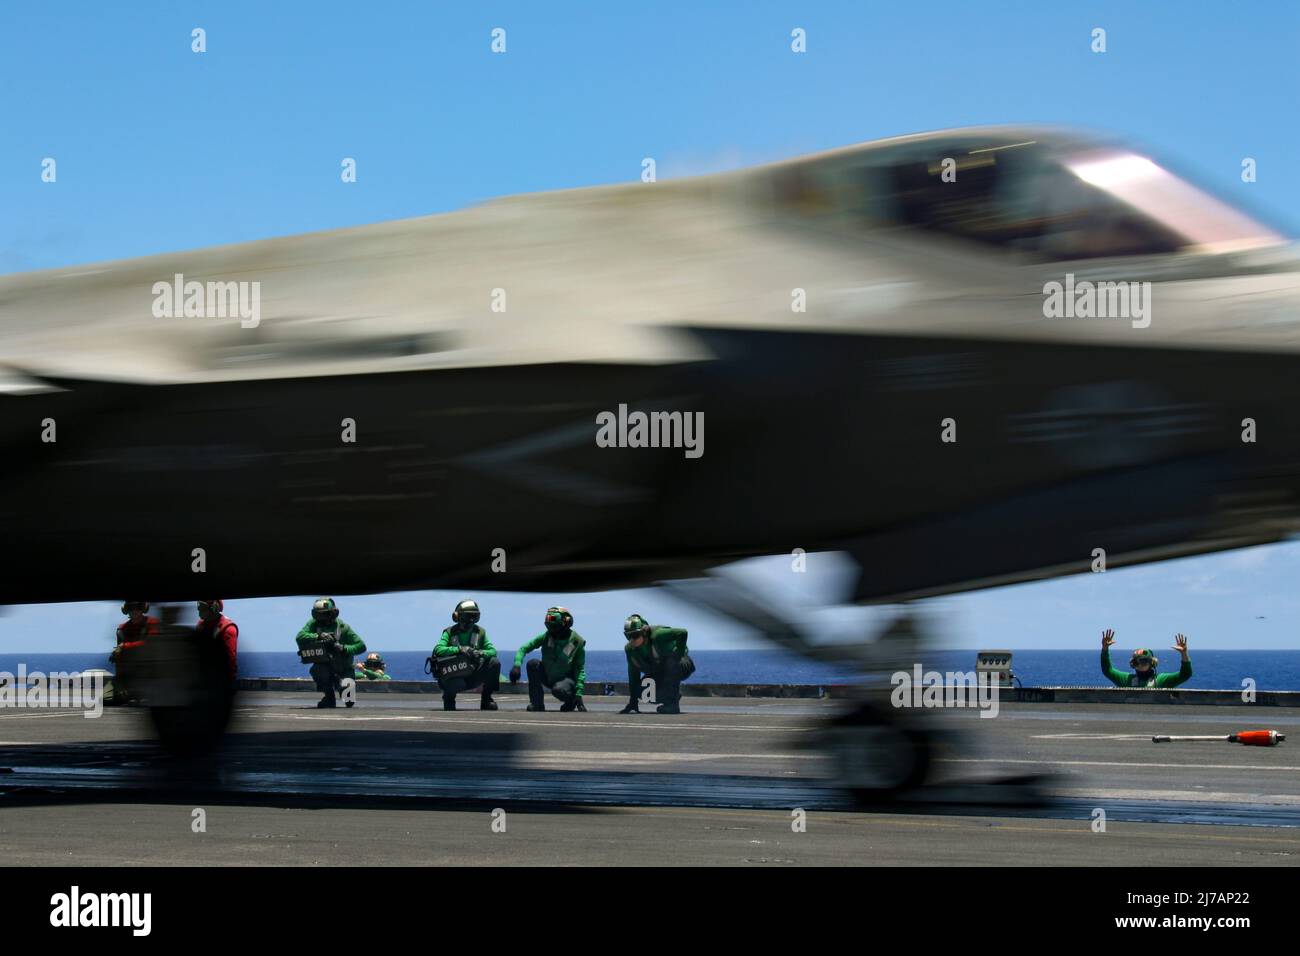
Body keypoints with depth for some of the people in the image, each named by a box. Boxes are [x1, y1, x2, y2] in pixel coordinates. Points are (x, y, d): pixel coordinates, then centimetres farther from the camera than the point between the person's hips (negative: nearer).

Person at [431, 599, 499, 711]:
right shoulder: (450, 633, -5)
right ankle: (448, 697, 1)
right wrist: (459, 649, -33)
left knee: (494, 663, -18)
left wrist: (480, 653, -27)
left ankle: (486, 699, -3)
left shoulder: (480, 632, 4)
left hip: (473, 676, 4)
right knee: (457, 684, -39)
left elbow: (493, 651, -4)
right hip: (454, 675, -4)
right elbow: (438, 650, -21)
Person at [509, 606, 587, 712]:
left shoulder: (577, 642, -15)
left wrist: (578, 694, -18)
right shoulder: (546, 636, -9)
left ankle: (571, 701, 0)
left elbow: (580, 669, -10)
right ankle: (537, 704, -15)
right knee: (533, 663, -24)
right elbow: (524, 648, -10)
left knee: (558, 690, -38)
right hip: (547, 677, 4)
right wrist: (517, 665, -29)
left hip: (566, 679, -4)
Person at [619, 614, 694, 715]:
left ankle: (672, 704, -29)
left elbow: (682, 633, -39)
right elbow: (633, 676, -7)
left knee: (671, 662, -38)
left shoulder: (657, 635, -32)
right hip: (660, 672, 6)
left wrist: (678, 654, -34)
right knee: (641, 689, -13)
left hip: (683, 666, -6)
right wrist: (632, 704, -7)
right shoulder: (630, 649, -14)